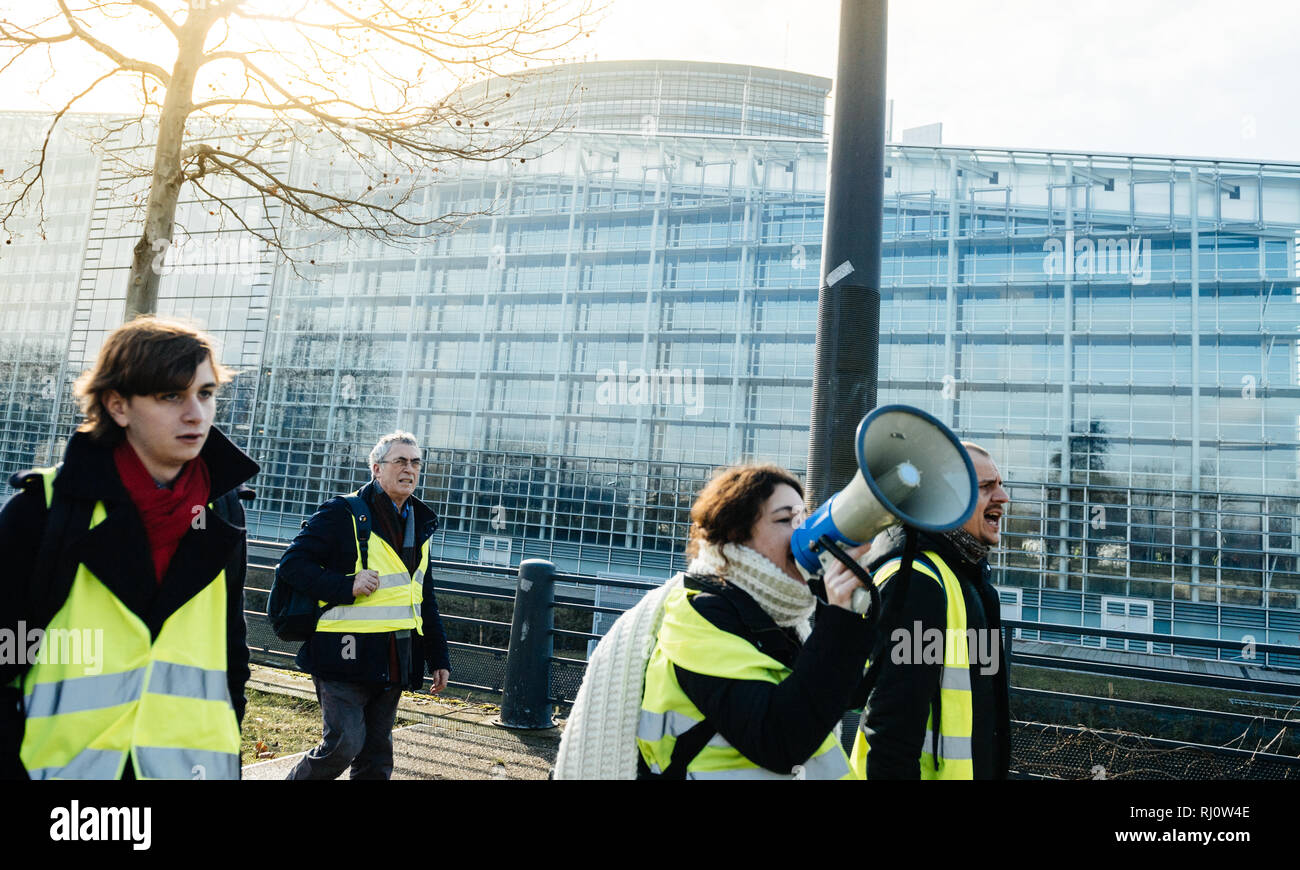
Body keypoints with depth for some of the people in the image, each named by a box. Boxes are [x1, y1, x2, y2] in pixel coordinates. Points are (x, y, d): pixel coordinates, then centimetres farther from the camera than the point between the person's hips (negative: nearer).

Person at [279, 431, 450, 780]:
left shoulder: (419, 524, 13)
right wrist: (346, 585, -22)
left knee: (377, 754, 13)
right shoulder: (343, 513, -7)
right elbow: (291, 565, -9)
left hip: (393, 662, 6)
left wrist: (438, 657, 15)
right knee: (344, 744, -7)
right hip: (347, 656, -6)